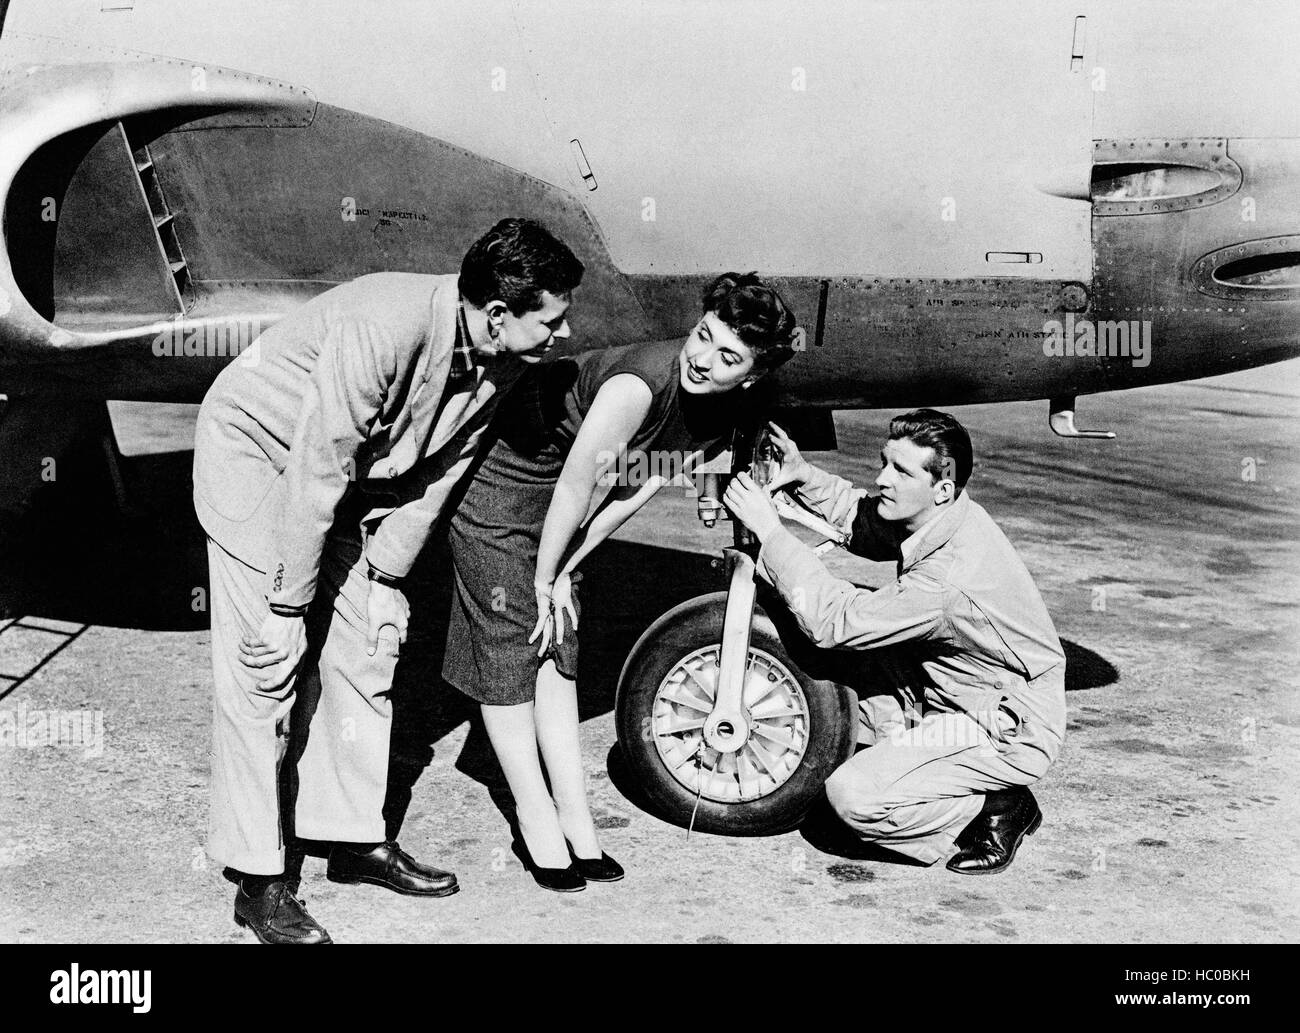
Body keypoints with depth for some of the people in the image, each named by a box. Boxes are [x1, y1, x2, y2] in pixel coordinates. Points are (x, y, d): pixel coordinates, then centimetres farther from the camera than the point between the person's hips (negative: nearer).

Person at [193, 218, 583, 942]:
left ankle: (357, 837, 20)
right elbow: (317, 471, -33)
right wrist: (287, 604, -26)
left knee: (364, 652, 6)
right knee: (265, 666, -9)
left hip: (354, 475, 7)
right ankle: (258, 881, -1)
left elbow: (438, 470, -3)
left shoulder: (504, 363, -14)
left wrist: (386, 578, -2)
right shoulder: (383, 328, -37)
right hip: (258, 449, -7)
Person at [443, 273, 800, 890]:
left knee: (557, 651, 9)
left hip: (551, 484, 7)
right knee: (509, 645, -3)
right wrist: (545, 581, -13)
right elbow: (575, 484, -25)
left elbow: (638, 487, -1)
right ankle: (537, 821, 8)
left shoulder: (721, 418, -9)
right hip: (496, 468, -7)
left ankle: (575, 819, 15)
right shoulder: (641, 384, -34)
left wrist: (564, 572, -1)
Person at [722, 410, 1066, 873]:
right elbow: (861, 516, 12)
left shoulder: (950, 579, -33)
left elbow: (834, 620, -30)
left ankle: (997, 806, -2)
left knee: (853, 795, -22)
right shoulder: (937, 521, -6)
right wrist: (804, 475, -6)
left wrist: (770, 530, -26)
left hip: (1011, 732, -10)